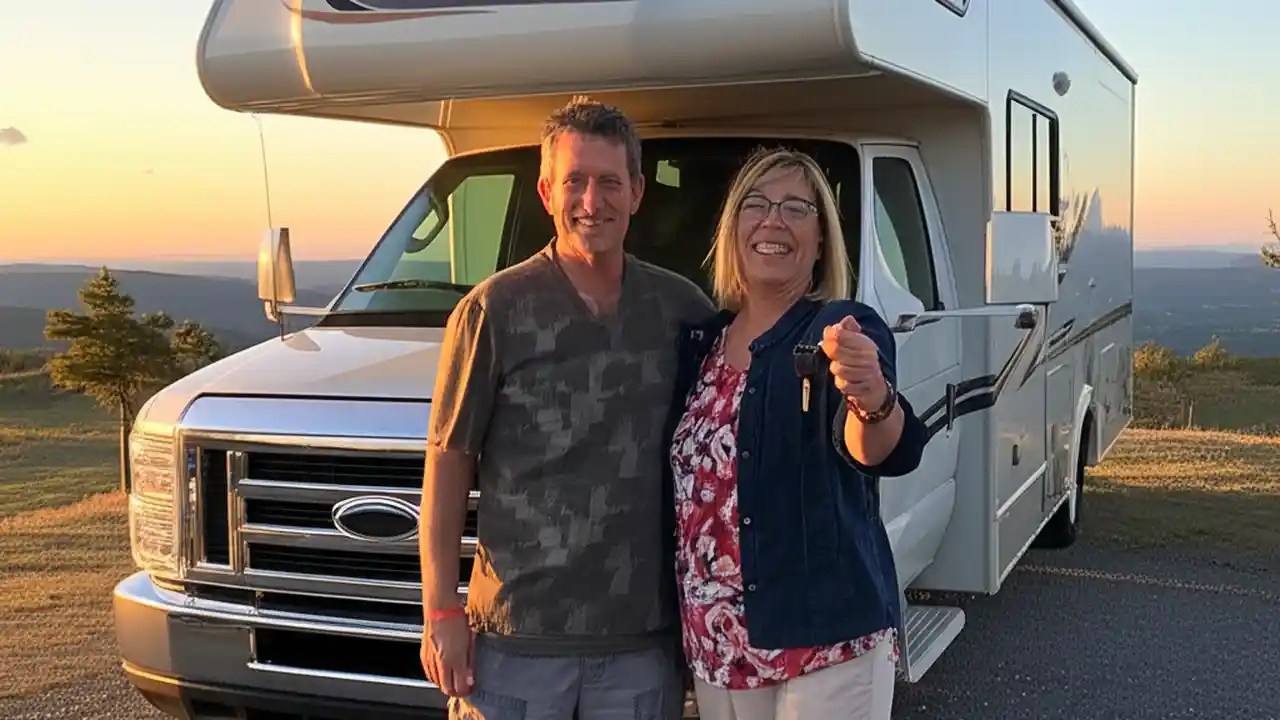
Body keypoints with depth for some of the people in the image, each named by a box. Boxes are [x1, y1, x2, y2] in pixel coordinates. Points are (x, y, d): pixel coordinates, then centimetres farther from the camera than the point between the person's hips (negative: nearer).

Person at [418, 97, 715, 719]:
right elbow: (448, 462, -4)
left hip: (642, 637, 3)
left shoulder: (681, 307, 3)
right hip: (516, 635, -3)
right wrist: (440, 612, -7)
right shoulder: (495, 310, -6)